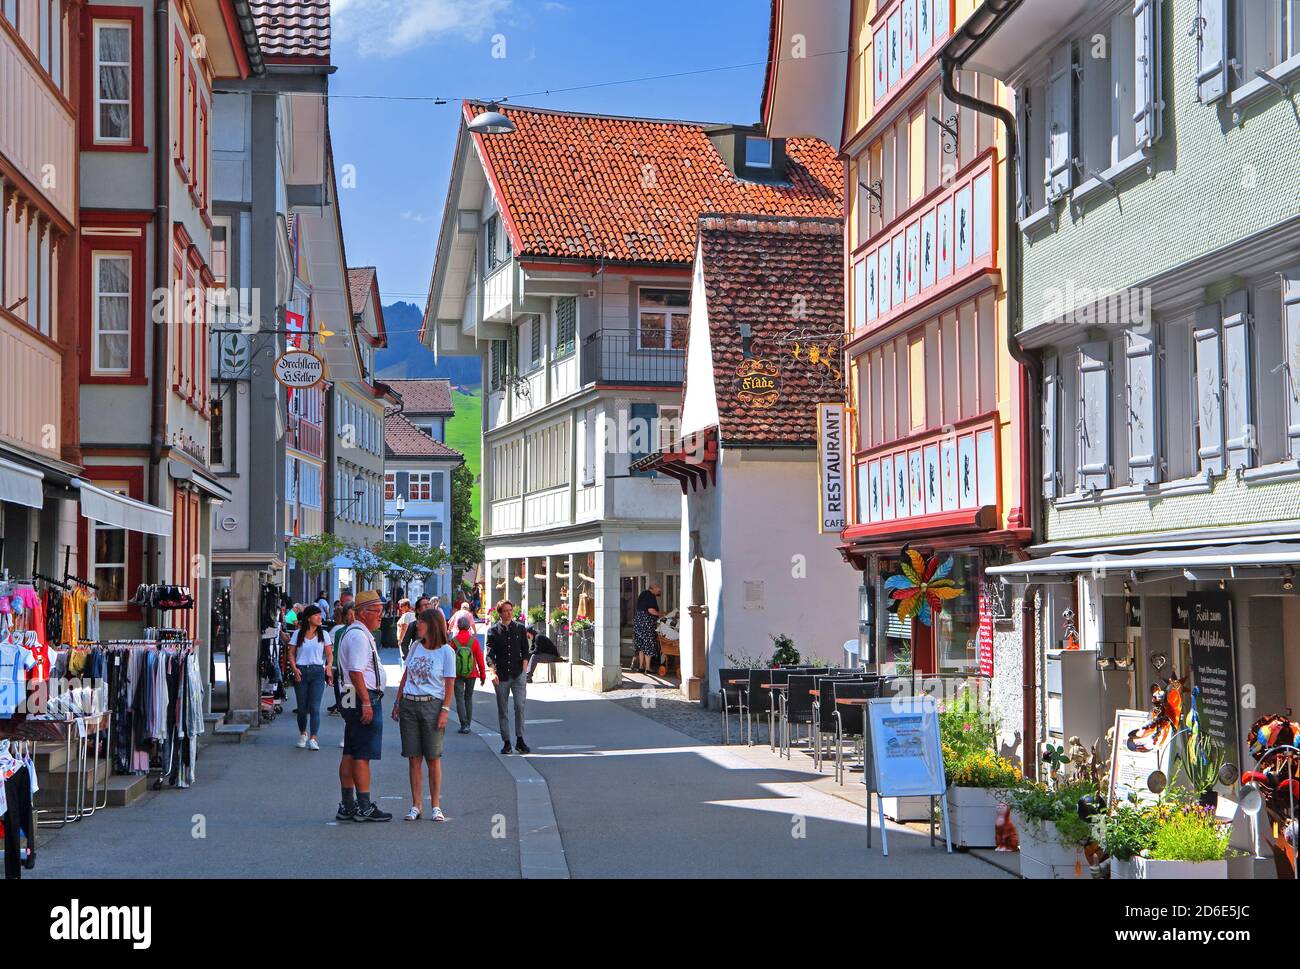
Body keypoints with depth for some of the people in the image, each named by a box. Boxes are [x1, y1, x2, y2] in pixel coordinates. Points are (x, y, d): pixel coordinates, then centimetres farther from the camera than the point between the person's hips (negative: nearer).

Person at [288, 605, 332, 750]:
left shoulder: (323, 634, 7)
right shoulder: (298, 634, 6)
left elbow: (329, 654, 7)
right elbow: (291, 653, 5)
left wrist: (329, 665, -13)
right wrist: (294, 668, -11)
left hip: (317, 671, -1)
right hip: (301, 672, 1)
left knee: (314, 707, -10)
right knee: (302, 707, 8)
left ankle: (313, 739, -13)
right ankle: (302, 734, 30)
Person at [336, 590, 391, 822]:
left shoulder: (359, 634, 19)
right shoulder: (359, 636, -15)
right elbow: (356, 672, -22)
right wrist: (366, 703, -23)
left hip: (358, 701, 11)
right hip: (364, 699, -11)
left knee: (350, 754, 12)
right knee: (363, 756, -6)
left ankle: (347, 806, 16)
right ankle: (364, 807, -3)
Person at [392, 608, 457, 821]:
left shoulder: (446, 651, -4)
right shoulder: (415, 646, 10)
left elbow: (449, 685, -5)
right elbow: (406, 676, 16)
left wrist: (445, 711, -12)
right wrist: (398, 703, 12)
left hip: (432, 705, -4)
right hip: (409, 705, 4)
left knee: (433, 759, 1)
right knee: (414, 759, 4)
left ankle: (436, 806, 7)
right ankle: (416, 805, 8)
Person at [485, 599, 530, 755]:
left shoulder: (520, 628, 8)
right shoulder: (493, 630, 2)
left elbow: (525, 651, 10)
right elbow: (489, 654, -5)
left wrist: (523, 671, 0)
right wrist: (493, 672, -18)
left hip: (518, 674, 0)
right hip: (501, 676, 0)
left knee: (520, 705, -11)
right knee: (502, 710, 4)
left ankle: (520, 740, -2)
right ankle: (506, 742, 12)